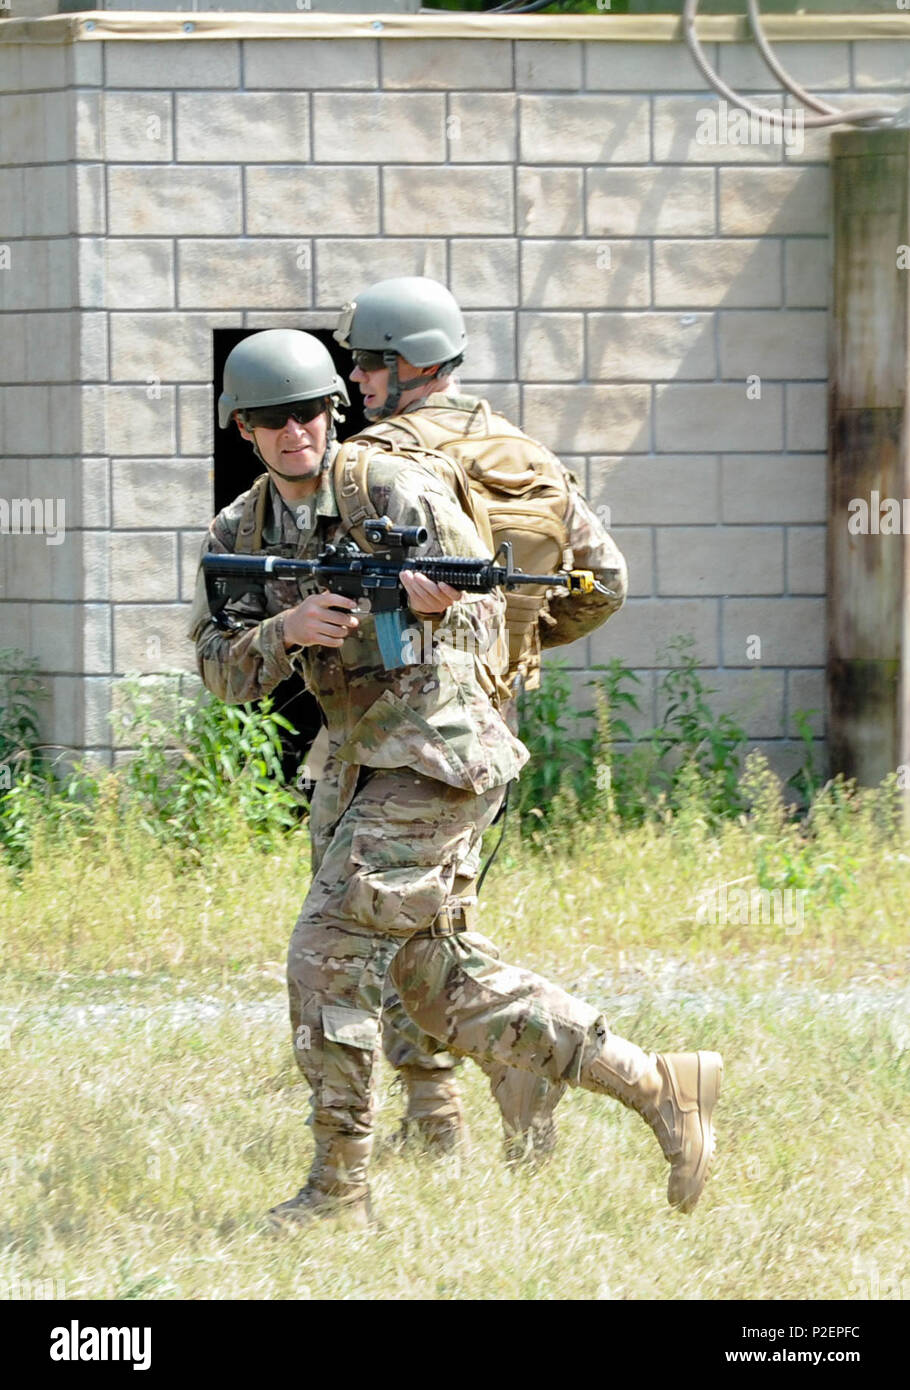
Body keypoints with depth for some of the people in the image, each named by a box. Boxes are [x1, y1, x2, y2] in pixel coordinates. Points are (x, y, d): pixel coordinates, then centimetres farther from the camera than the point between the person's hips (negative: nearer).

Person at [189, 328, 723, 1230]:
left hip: (435, 753, -8)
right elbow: (223, 673, 1)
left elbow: (483, 610, -10)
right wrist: (287, 630, -18)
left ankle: (339, 1187, -3)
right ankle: (657, 1087, 12)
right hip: (363, 768, 8)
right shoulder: (239, 535, 8)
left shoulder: (399, 490, -10)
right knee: (441, 983, 7)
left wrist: (440, 606, -32)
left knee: (330, 954, -11)